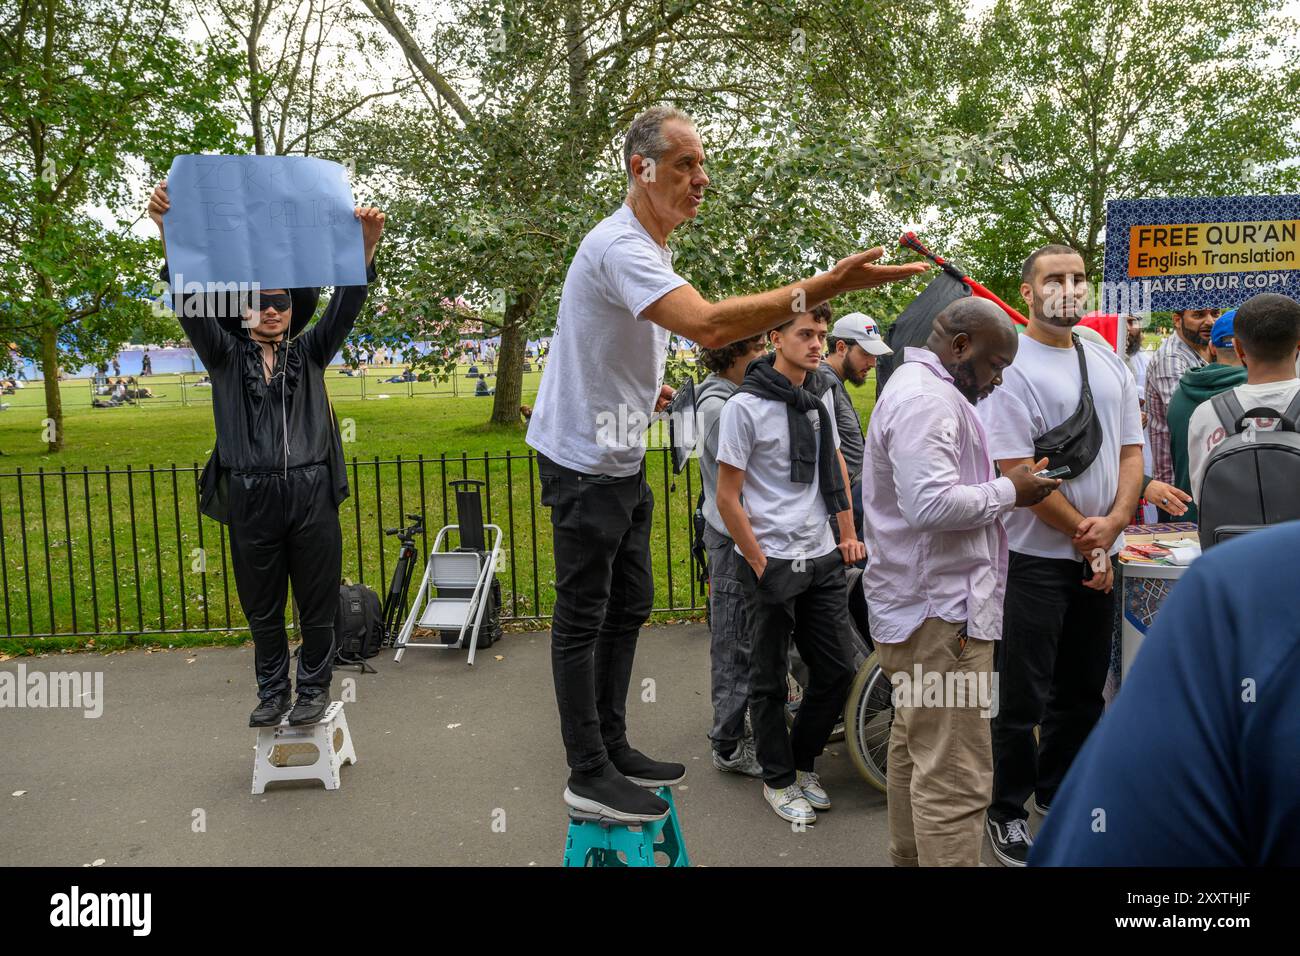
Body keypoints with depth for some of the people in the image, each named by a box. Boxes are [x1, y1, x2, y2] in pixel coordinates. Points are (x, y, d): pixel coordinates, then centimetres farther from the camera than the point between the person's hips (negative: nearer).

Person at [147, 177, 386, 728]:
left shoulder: (309, 354, 11)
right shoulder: (225, 357, 10)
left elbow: (346, 304, -3)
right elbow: (192, 302, -6)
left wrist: (365, 246, -21)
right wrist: (169, 233, -23)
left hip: (311, 493, 0)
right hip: (250, 497, 0)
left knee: (317, 603, 6)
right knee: (262, 607, 10)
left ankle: (314, 688, 22)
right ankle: (272, 692, 26)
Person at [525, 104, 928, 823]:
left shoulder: (647, 246, 12)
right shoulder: (621, 247, -23)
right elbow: (708, 326, -40)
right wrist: (826, 286, -43)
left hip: (623, 462, 10)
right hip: (585, 463, -10)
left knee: (628, 608, 16)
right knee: (584, 618, 0)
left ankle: (612, 746, 29)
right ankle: (588, 774, 12)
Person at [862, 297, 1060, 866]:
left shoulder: (917, 388, 19)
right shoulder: (927, 398, -16)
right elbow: (932, 504, -27)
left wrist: (1001, 486, 15)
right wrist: (1009, 492, -13)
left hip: (915, 606, 12)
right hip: (941, 612, -12)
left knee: (915, 748, 22)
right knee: (956, 777, -9)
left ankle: (910, 858, 35)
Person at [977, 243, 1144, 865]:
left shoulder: (1108, 363, 11)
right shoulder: (1010, 367, -12)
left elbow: (1131, 449, 10)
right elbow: (1018, 472, -17)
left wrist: (1113, 523, -7)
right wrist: (1082, 532, -10)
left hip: (1099, 557, 7)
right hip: (1035, 556, -7)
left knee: (1082, 690, 17)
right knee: (1023, 696, 2)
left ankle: (1059, 793, 36)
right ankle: (1007, 811, 19)